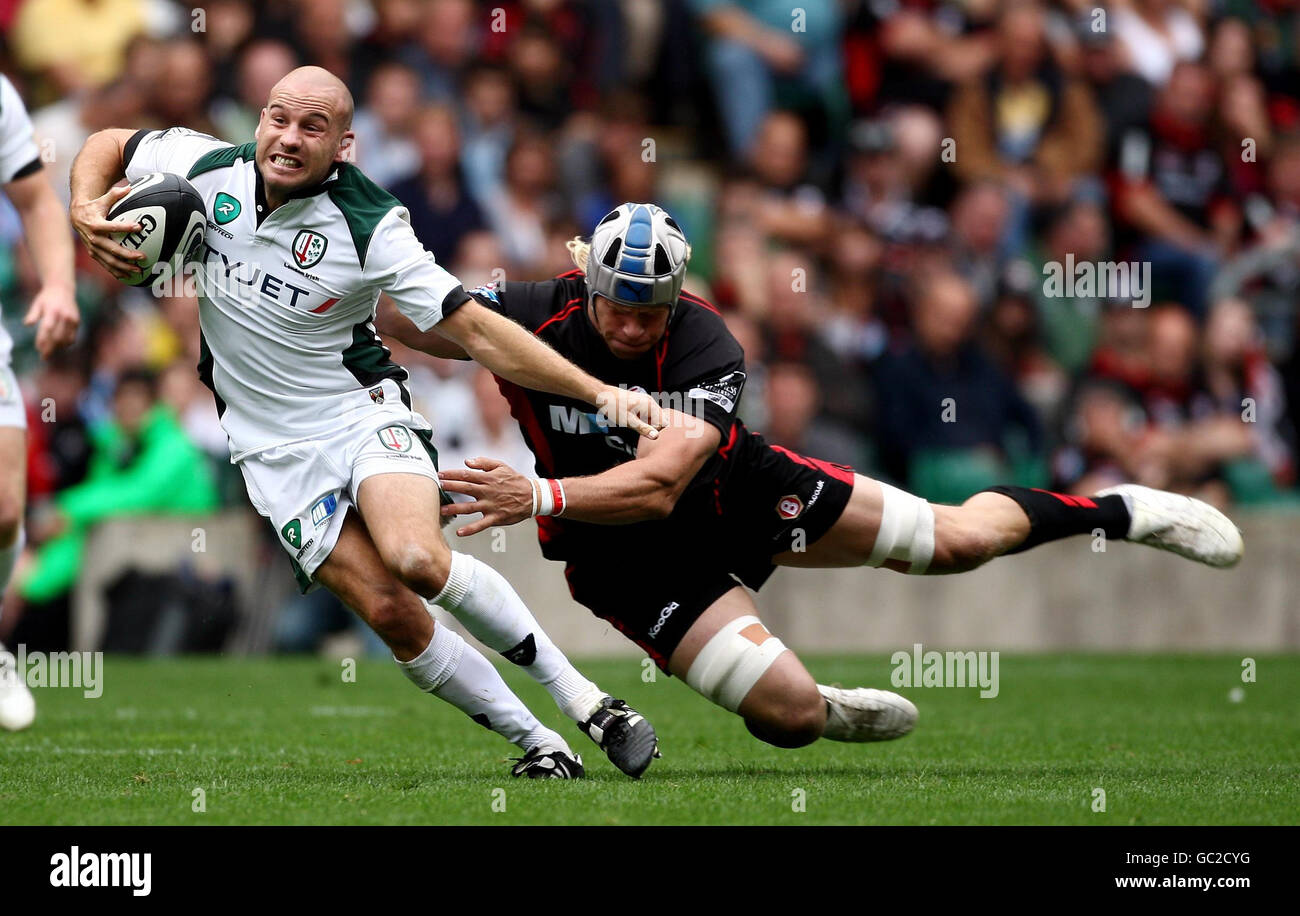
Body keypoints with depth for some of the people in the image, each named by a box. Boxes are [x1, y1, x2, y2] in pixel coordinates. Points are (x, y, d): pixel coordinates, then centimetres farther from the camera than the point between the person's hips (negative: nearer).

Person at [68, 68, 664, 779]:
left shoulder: (368, 227, -17)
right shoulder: (211, 171, -7)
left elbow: (477, 329, -16)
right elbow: (109, 146, 13)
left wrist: (600, 392, -23)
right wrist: (86, 212, -9)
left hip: (362, 414, -3)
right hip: (274, 447, 3)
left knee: (417, 558, -32)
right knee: (389, 609, -15)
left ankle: (577, 694, -15)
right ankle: (538, 744, -3)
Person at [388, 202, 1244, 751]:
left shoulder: (705, 346, -30)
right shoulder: (539, 318, -23)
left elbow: (657, 483, -41)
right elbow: (410, 319, -18)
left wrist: (542, 497, -52)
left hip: (738, 489, 0)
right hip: (633, 561, 0)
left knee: (957, 541, 3)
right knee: (789, 715, -15)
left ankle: (1124, 511, 29)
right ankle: (832, 713, 25)